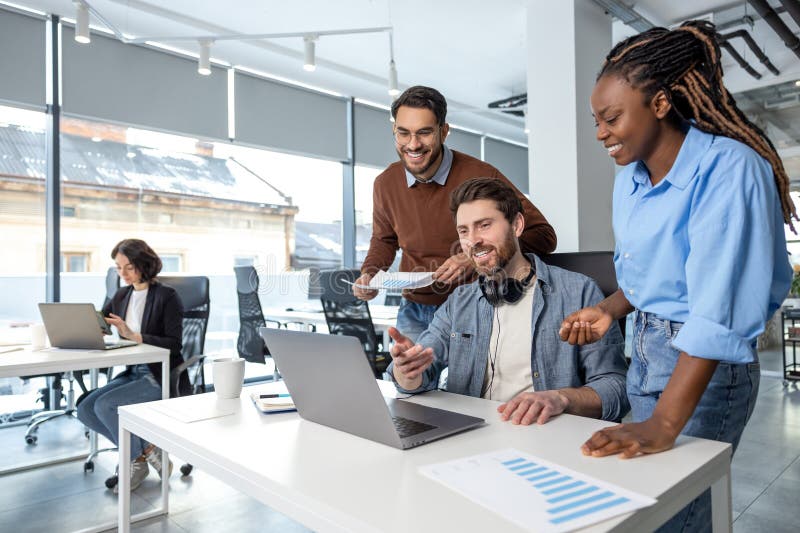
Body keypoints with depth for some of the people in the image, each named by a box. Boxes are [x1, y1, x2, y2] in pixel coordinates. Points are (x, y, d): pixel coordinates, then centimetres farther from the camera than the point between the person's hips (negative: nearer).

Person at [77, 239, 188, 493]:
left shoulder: (167, 296, -11)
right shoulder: (122, 295, 10)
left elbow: (174, 344, -17)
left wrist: (133, 335, -26)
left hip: (162, 377, -7)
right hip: (133, 372, 7)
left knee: (105, 405, -22)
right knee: (86, 409, -9)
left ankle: (138, 457, 2)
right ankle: (143, 450, 5)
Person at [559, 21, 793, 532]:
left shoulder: (727, 168, -20)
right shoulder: (631, 176, 3)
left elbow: (719, 309, -28)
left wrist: (663, 425, -31)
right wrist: (609, 311, -2)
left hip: (705, 368, -7)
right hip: (645, 350, 7)